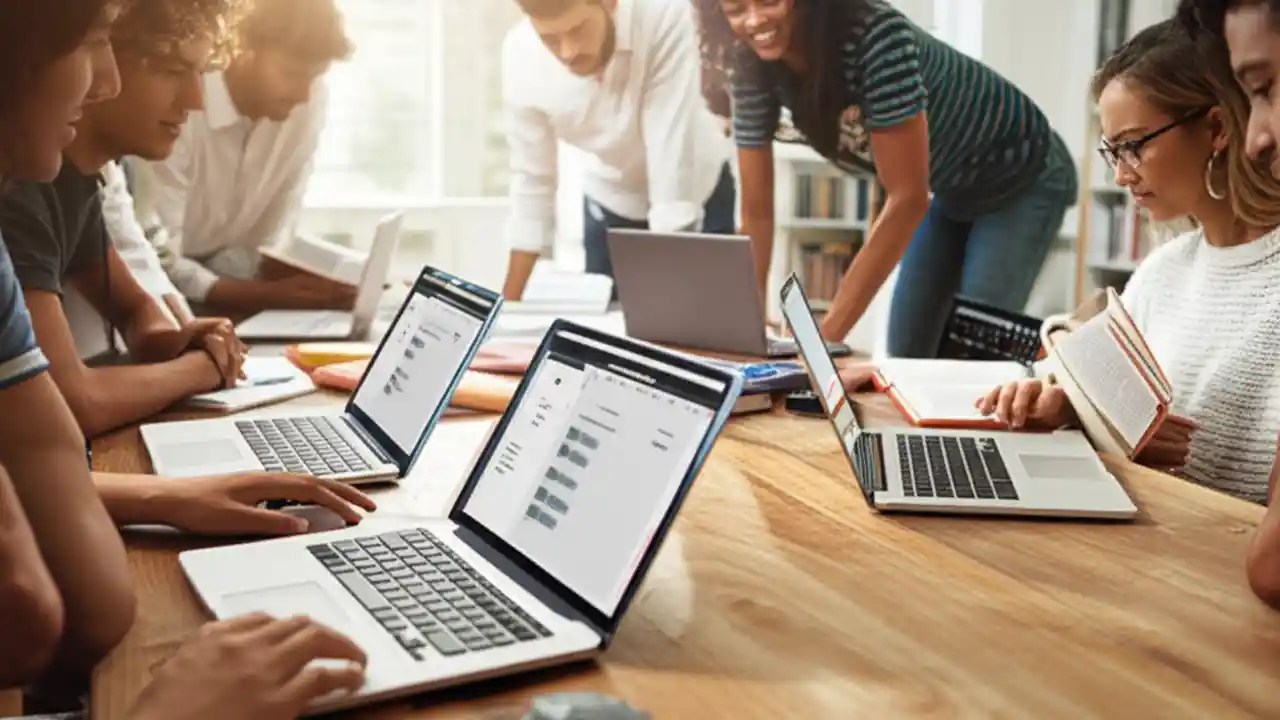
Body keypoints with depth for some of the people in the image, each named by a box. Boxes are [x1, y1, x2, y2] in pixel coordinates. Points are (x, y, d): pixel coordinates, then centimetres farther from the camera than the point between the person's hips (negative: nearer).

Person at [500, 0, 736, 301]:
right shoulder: (520, 58, -25)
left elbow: (672, 154, -35)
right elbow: (531, 179, -14)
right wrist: (509, 302, -10)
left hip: (697, 190, -2)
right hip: (611, 202, 2)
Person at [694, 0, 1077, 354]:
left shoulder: (875, 34, -35)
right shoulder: (753, 66, -16)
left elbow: (907, 197, -36)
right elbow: (756, 211, -12)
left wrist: (828, 334, -38)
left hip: (1022, 182, -6)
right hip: (952, 191, 6)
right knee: (905, 353, 7)